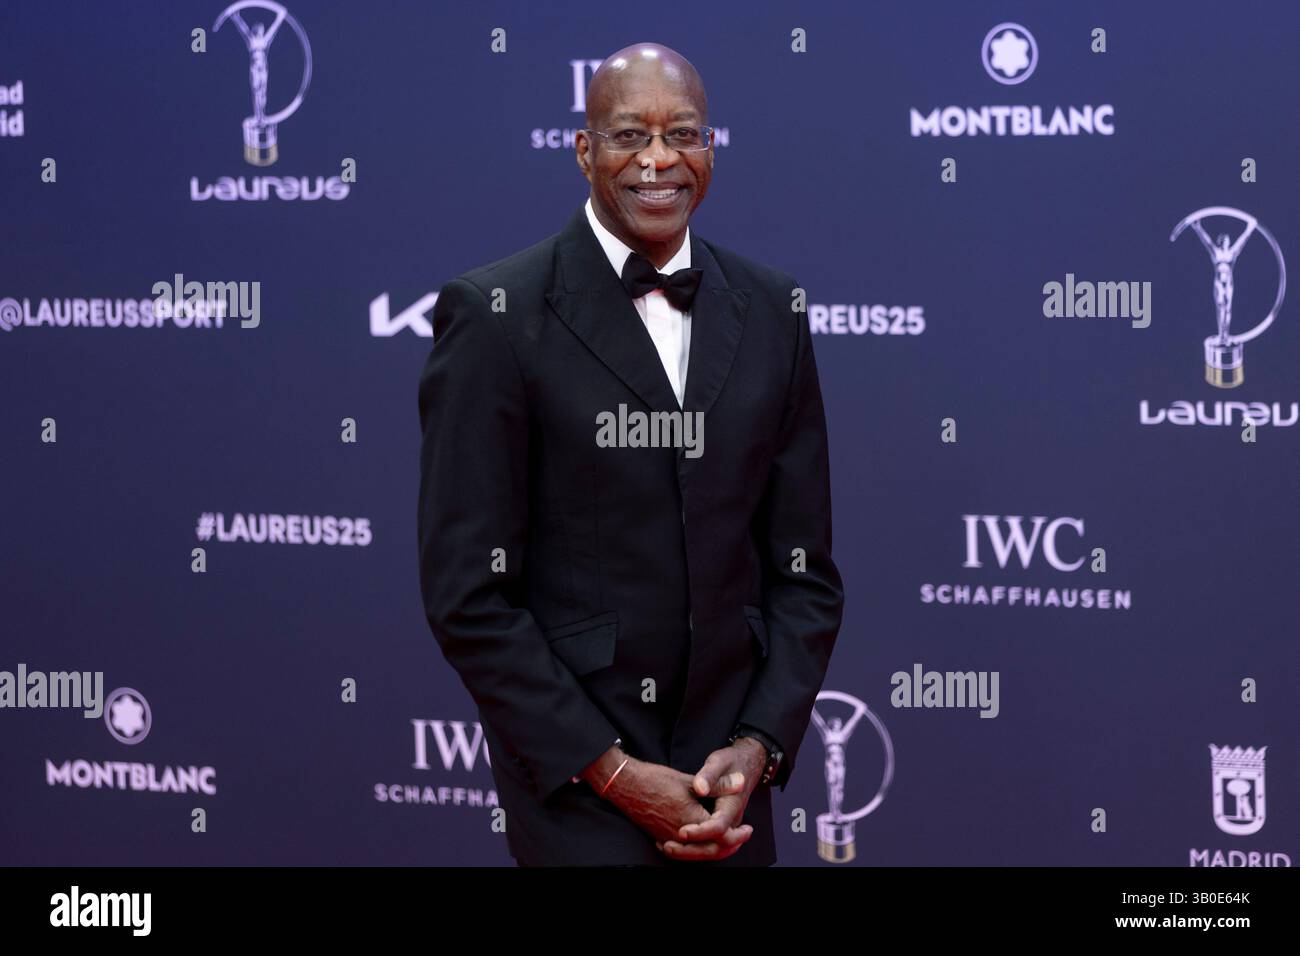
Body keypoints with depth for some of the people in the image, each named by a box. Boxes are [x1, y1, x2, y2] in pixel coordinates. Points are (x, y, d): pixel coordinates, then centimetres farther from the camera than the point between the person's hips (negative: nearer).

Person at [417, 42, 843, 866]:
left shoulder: (771, 309, 6)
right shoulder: (496, 315, -7)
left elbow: (804, 572, 8)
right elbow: (467, 595, -9)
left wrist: (760, 748, -4)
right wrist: (611, 771, -12)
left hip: (728, 769, 4)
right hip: (574, 773, -4)